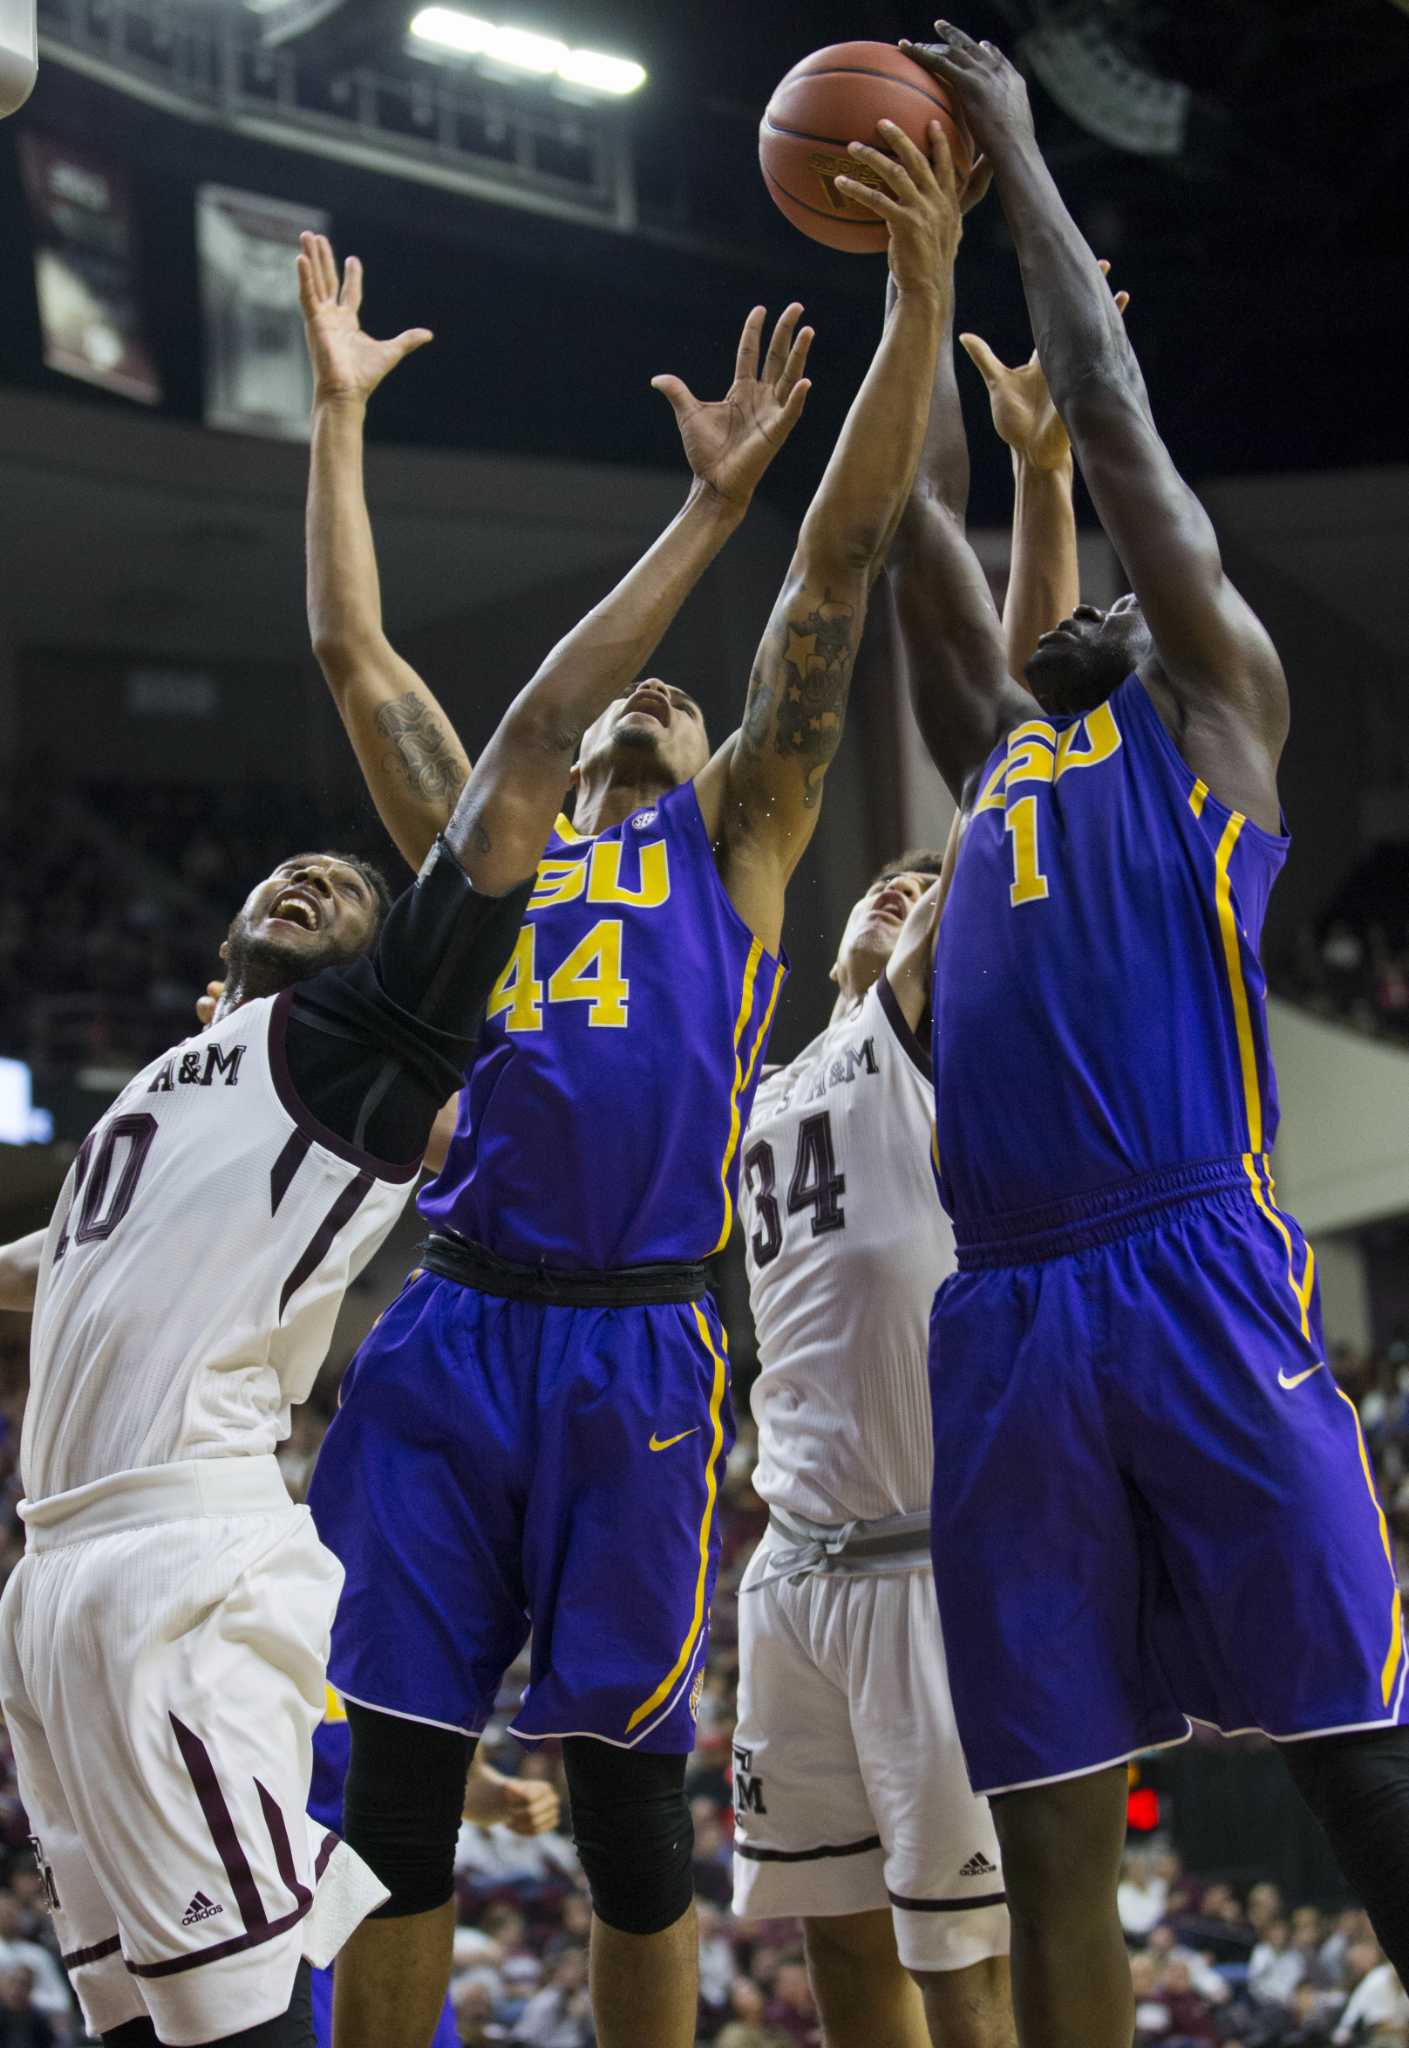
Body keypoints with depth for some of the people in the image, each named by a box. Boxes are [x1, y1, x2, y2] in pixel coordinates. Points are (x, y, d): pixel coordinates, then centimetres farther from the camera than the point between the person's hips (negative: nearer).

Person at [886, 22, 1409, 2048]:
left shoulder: (1219, 711, 13)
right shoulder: (997, 743, 27)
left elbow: (1120, 429, 10)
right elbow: (914, 531, 27)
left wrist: (1023, 168, 15)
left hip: (1199, 1272, -5)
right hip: (1006, 1308, 5)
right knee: (1048, 1823, 2)